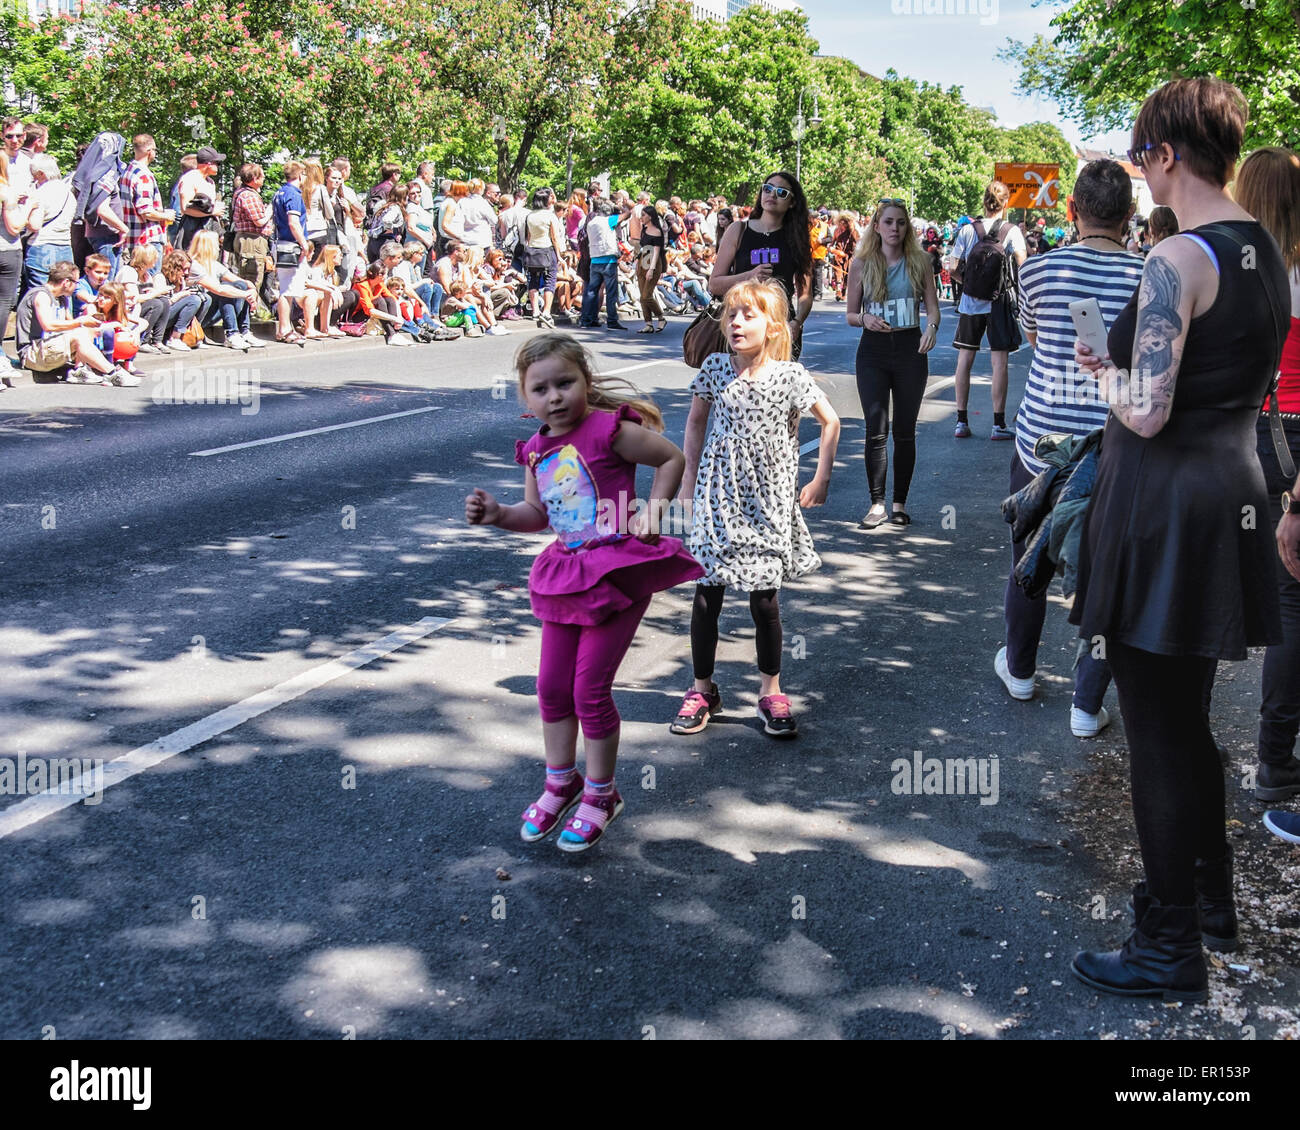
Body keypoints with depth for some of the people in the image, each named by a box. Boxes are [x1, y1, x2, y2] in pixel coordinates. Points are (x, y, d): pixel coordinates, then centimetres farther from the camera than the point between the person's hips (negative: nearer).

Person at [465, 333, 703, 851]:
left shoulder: (609, 430, -15)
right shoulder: (538, 450, 5)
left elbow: (673, 458, -5)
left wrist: (652, 509, -13)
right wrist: (497, 513, -1)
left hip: (618, 569, -7)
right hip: (567, 572, 7)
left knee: (590, 690, -3)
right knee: (551, 686, 13)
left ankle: (601, 795, 17)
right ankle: (560, 782, 34)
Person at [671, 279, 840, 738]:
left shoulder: (790, 376, -7)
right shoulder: (715, 369, -1)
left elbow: (831, 422, 4)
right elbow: (696, 421, 13)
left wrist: (820, 480, 4)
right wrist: (690, 477, 10)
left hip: (767, 504, -1)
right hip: (717, 499, 2)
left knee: (764, 601, 3)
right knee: (706, 598, 4)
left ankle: (771, 693, 19)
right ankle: (702, 689, 20)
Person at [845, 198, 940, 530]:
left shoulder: (919, 261, 3)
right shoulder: (861, 264, 2)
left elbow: (932, 305, 1)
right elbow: (849, 314, 6)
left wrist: (931, 327, -21)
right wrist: (865, 319, -16)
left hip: (910, 349, 1)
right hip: (873, 351, 0)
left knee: (905, 431, 6)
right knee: (876, 430, -7)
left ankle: (900, 503, 15)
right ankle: (877, 503, 0)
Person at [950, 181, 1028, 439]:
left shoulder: (967, 230, -1)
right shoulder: (1012, 231, -5)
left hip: (970, 302, 2)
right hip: (999, 303, -2)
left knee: (965, 360, 7)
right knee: (1000, 361, 1)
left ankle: (961, 422, 9)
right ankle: (998, 424, 2)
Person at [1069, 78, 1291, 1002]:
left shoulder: (1178, 260, -19)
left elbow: (1146, 411, -24)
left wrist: (1103, 369, -4)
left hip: (1165, 503, -9)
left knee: (1158, 734, 2)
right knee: (1188, 717, 22)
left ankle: (1172, 951, 14)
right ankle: (1211, 898, 38)